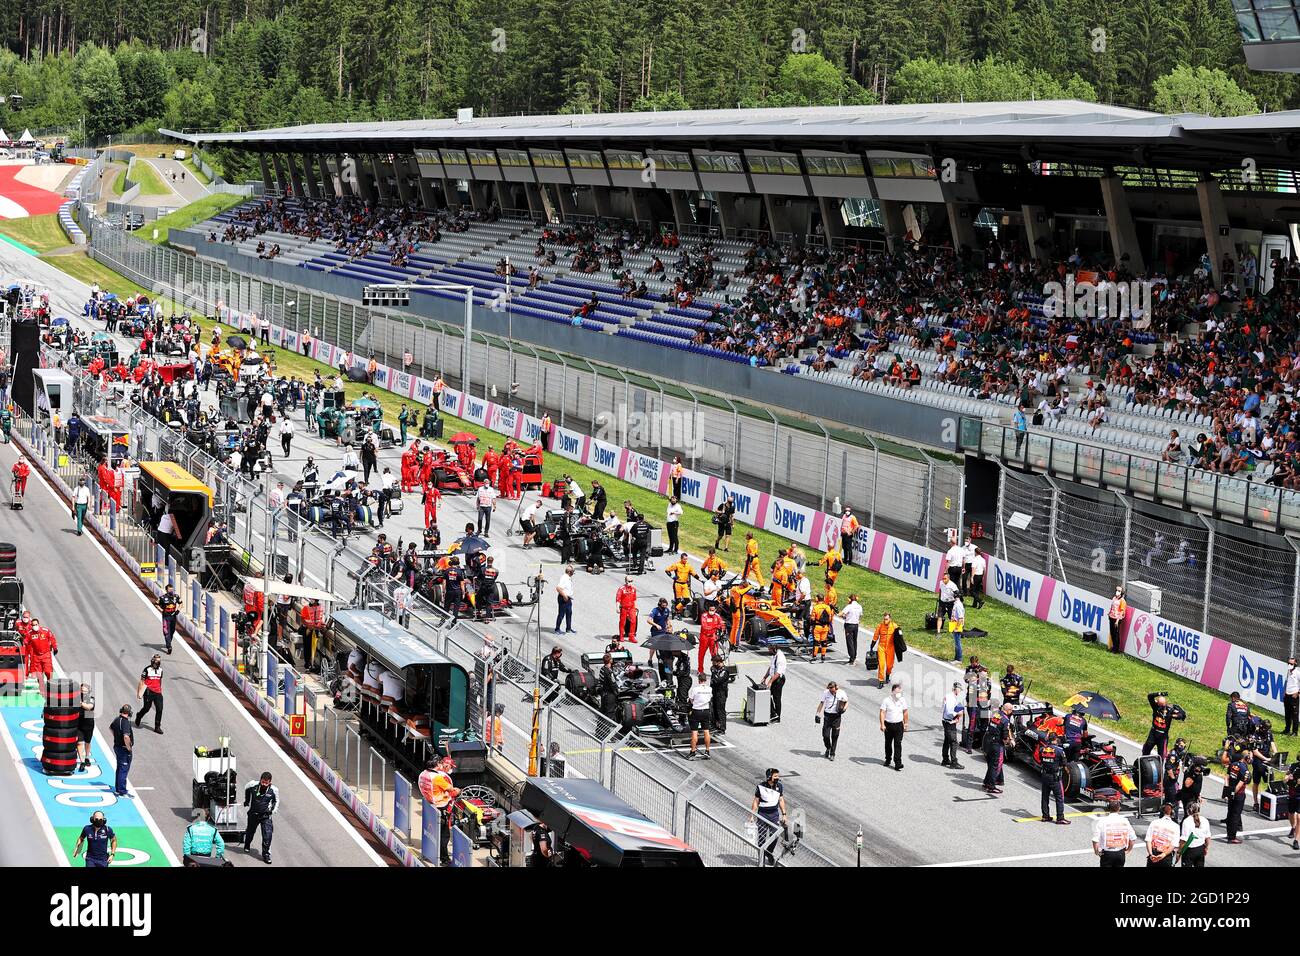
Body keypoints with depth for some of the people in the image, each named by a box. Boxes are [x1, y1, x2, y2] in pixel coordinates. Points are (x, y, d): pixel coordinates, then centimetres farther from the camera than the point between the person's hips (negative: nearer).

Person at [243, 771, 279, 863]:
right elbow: (246, 789, 9)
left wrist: (273, 811, -3)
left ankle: (266, 854, -2)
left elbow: (277, 801, 5)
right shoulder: (253, 785, -17)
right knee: (250, 831, 21)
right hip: (253, 814, 1)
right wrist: (246, 800, 16)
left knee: (267, 834, -14)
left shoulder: (274, 790, -17)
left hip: (266, 815, -1)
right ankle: (247, 846, 50)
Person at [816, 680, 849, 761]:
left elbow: (846, 702, 7)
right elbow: (821, 703, 3)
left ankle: (832, 754, 10)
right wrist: (817, 715, -2)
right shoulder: (826, 693, -6)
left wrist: (844, 709, -13)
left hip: (837, 716, -1)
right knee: (825, 735, -2)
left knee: (835, 736, 0)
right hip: (827, 715, 1)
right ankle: (828, 748, 27)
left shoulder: (841, 693, -7)